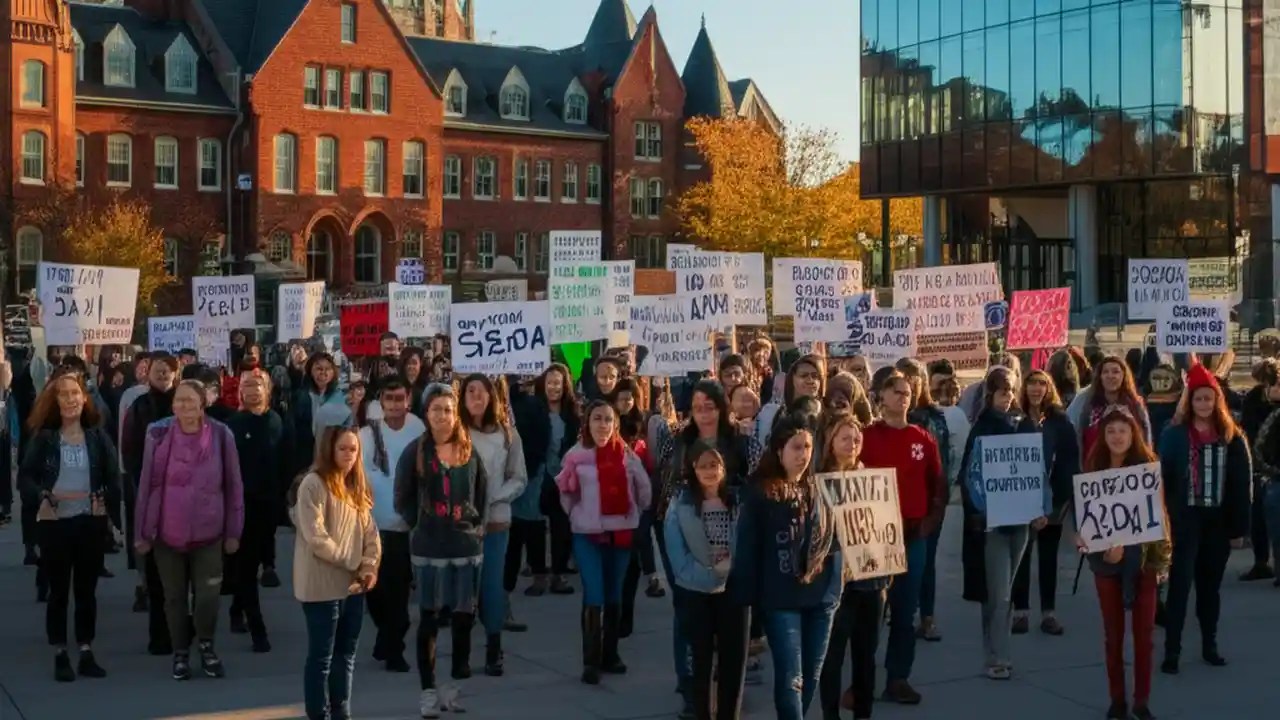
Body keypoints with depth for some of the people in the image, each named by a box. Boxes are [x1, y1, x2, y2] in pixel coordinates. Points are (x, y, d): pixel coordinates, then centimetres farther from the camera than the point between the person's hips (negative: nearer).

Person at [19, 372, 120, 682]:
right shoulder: (43, 437, -3)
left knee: (86, 590, 9)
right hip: (54, 523, -1)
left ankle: (86, 654, 17)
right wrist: (44, 496, -20)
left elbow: (113, 476, 2)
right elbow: (25, 477, -4)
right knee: (58, 591, 6)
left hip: (91, 522, 2)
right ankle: (60, 656, 14)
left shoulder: (98, 436, 2)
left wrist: (104, 497, -15)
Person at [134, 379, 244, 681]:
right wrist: (142, 531, -1)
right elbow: (146, 484, -1)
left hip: (208, 532, -1)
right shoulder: (158, 434, -6)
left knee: (208, 596, -4)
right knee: (175, 597, 11)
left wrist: (233, 531, 0)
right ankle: (180, 654, 29)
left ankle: (206, 647, 23)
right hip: (167, 533, 1)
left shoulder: (221, 435, -7)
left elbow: (233, 485, 0)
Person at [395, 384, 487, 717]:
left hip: (467, 543, 3)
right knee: (429, 617, 0)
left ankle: (458, 683, 18)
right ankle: (428, 689, 6)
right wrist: (420, 525, -2)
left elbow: (482, 493, 13)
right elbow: (403, 498, 3)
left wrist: (476, 524, 3)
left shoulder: (470, 451, 7)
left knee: (464, 614, 6)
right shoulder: (415, 451, -2)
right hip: (429, 547, -3)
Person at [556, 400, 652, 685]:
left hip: (621, 532, 3)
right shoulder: (577, 455, -8)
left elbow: (644, 487, 9)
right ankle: (591, 662, -3)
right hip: (587, 534, -3)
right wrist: (577, 514, 3)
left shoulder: (626, 454, -1)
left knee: (614, 596, 12)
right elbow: (566, 492, 1)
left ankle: (610, 655, 23)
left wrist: (637, 514, 12)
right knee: (593, 597, -8)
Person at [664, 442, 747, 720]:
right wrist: (706, 575, -17)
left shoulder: (738, 501, 3)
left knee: (734, 660, 1)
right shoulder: (681, 504, -3)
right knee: (701, 659, 4)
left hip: (734, 589, 2)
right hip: (696, 592, -2)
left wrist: (732, 569, -13)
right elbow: (677, 552, -8)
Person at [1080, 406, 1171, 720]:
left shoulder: (1147, 466, -4)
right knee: (1113, 634, 7)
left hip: (1142, 559, -2)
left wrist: (1124, 544, -18)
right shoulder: (1094, 467, 3)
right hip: (1105, 559, 2)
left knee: (1143, 633, 2)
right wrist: (1083, 534, -14)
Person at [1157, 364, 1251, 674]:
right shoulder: (1174, 434, -3)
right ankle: (1172, 651, -3)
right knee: (1180, 585, -5)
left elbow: (1241, 485, 3)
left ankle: (1209, 646, 24)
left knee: (1211, 586, 13)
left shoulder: (1232, 438, 3)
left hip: (1218, 522, 3)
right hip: (1185, 521, -2)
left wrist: (1239, 527, -1)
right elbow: (1162, 479, -4)